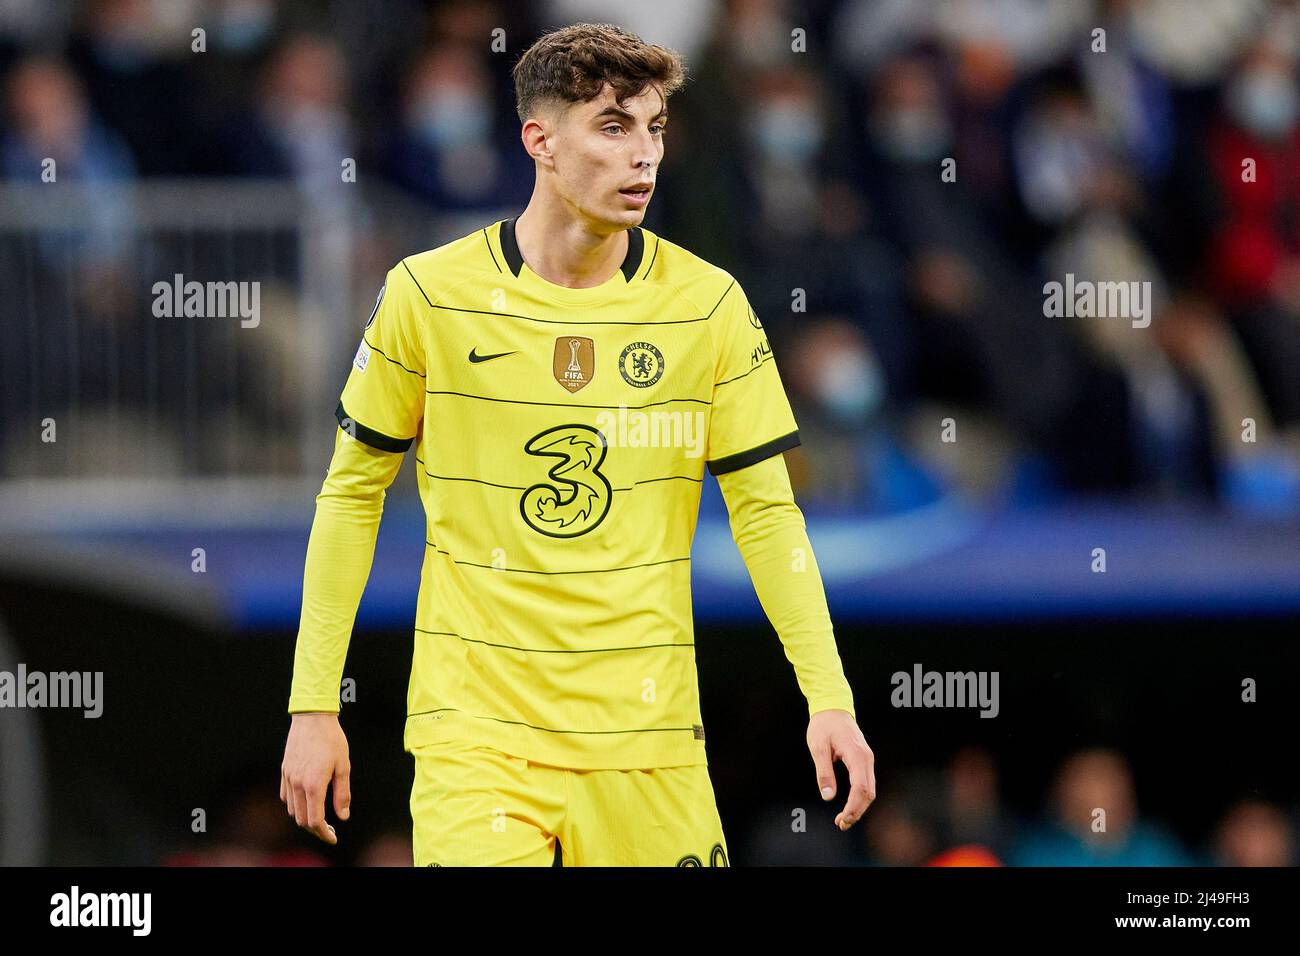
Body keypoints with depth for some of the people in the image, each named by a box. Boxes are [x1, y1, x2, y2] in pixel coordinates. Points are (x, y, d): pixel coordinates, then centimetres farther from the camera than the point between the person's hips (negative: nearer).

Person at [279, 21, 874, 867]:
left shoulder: (707, 303, 1)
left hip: (649, 730, 2)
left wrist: (829, 698, -6)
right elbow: (352, 493, 6)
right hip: (475, 725, -2)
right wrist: (313, 706, 3)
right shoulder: (431, 294, -2)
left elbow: (764, 510, 4)